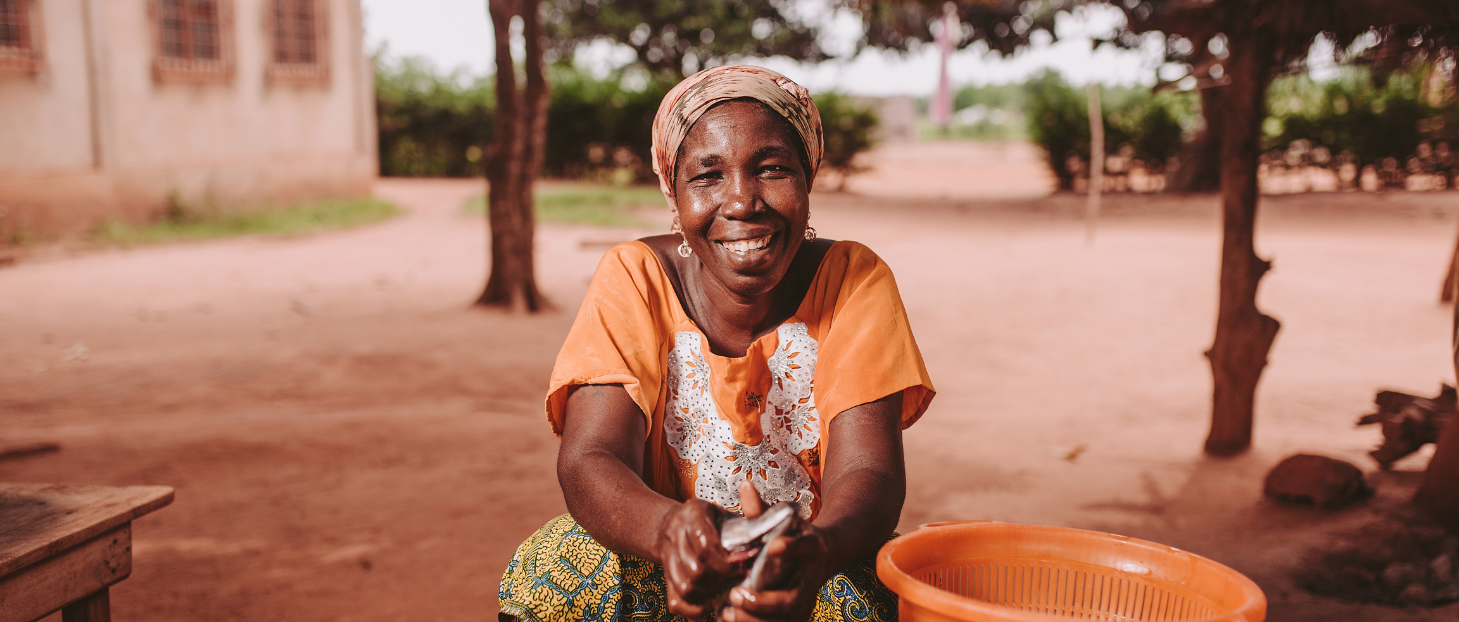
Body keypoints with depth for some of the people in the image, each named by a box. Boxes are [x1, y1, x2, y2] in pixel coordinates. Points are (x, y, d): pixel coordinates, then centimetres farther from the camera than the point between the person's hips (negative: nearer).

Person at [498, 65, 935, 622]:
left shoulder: (854, 280, -11)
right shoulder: (635, 279, -10)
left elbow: (869, 472, -20)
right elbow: (589, 461, -20)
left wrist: (814, 550, -45)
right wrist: (670, 529, -45)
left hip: (822, 568, -1)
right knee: (547, 571, -27)